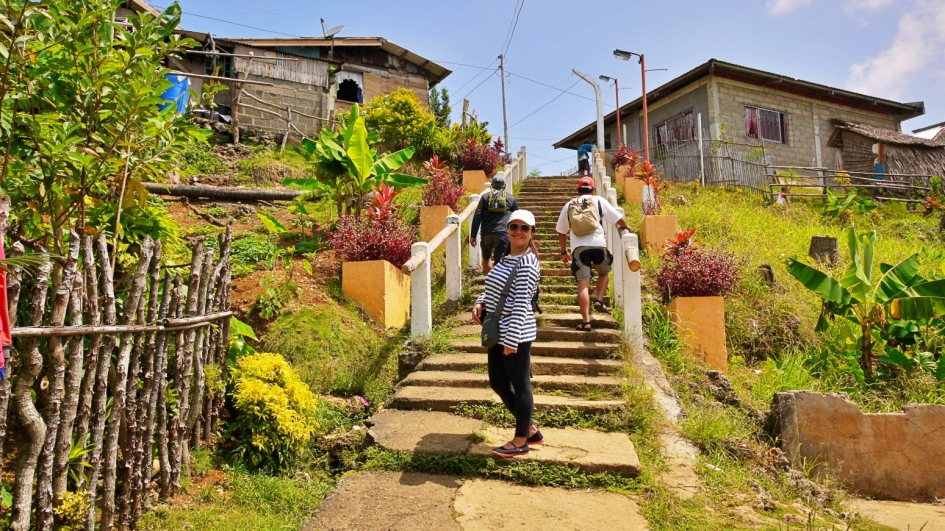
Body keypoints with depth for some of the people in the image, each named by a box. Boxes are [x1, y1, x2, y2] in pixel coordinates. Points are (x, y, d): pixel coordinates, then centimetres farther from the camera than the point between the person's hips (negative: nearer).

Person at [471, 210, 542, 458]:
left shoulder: (526, 263, -16)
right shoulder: (506, 257, 11)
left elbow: (521, 304, -21)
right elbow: (493, 288, 20)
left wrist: (511, 339, -23)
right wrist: (480, 302, 1)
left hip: (516, 334, -10)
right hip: (498, 332, 10)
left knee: (520, 385, 5)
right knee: (497, 382, 17)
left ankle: (520, 441, 22)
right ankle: (530, 429, 32)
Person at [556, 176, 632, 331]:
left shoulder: (569, 205, 19)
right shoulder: (599, 201, 12)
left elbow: (561, 232, 20)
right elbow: (619, 219, 11)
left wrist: (564, 252, 30)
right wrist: (625, 228, 33)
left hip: (578, 247, 1)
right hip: (598, 244, -1)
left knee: (583, 283, 0)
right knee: (604, 272, 27)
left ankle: (586, 321, -4)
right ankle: (599, 301, 10)